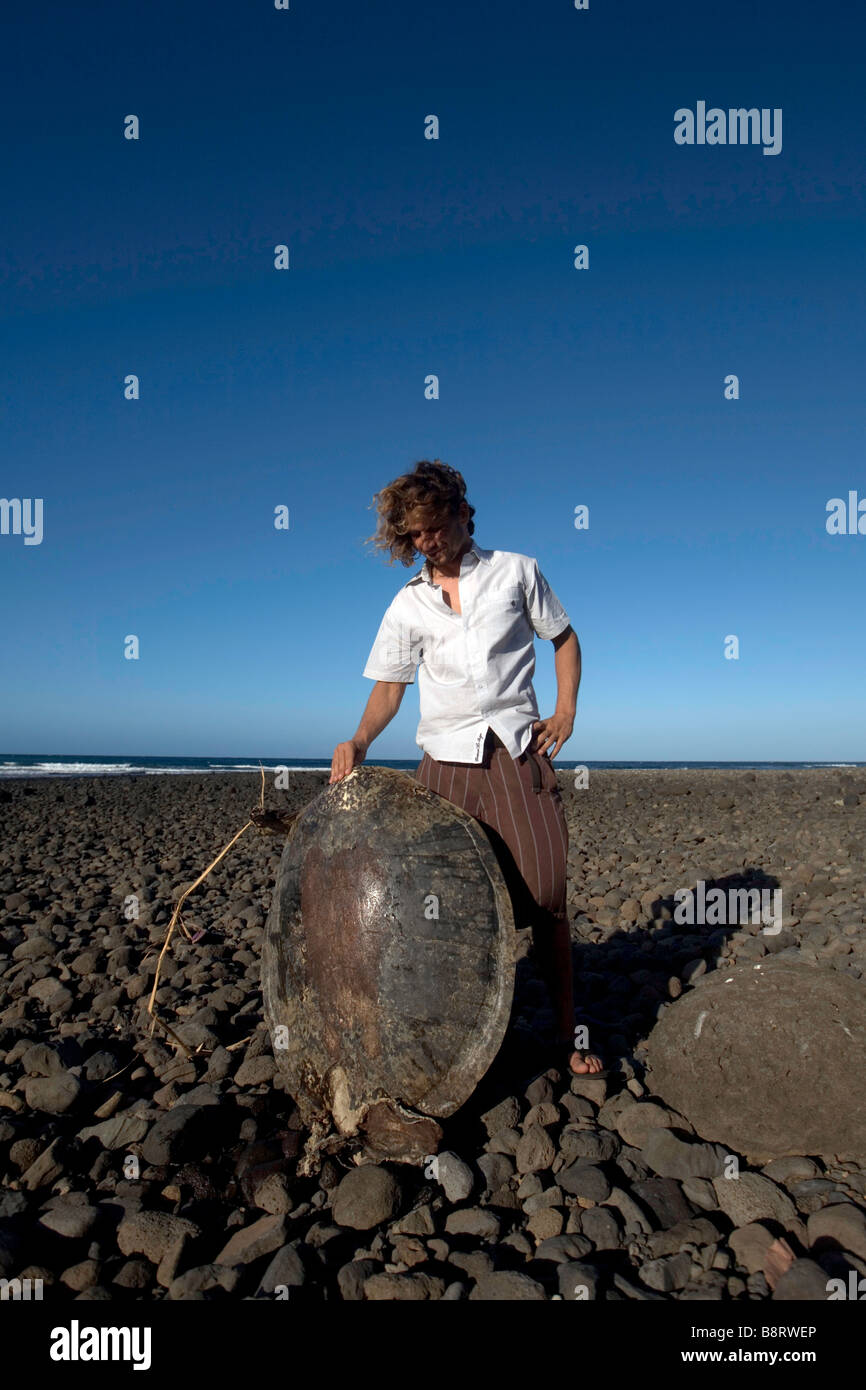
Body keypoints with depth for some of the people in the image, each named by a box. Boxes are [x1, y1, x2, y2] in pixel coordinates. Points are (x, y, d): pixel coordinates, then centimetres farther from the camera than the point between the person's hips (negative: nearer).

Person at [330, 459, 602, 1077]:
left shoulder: (516, 572, 8)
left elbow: (565, 637, 16)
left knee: (544, 892, -5)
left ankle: (569, 1030, 10)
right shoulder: (408, 605, 11)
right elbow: (389, 686, 8)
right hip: (446, 759, 2)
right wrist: (358, 743, -11)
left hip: (518, 750, -1)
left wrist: (566, 713, 3)